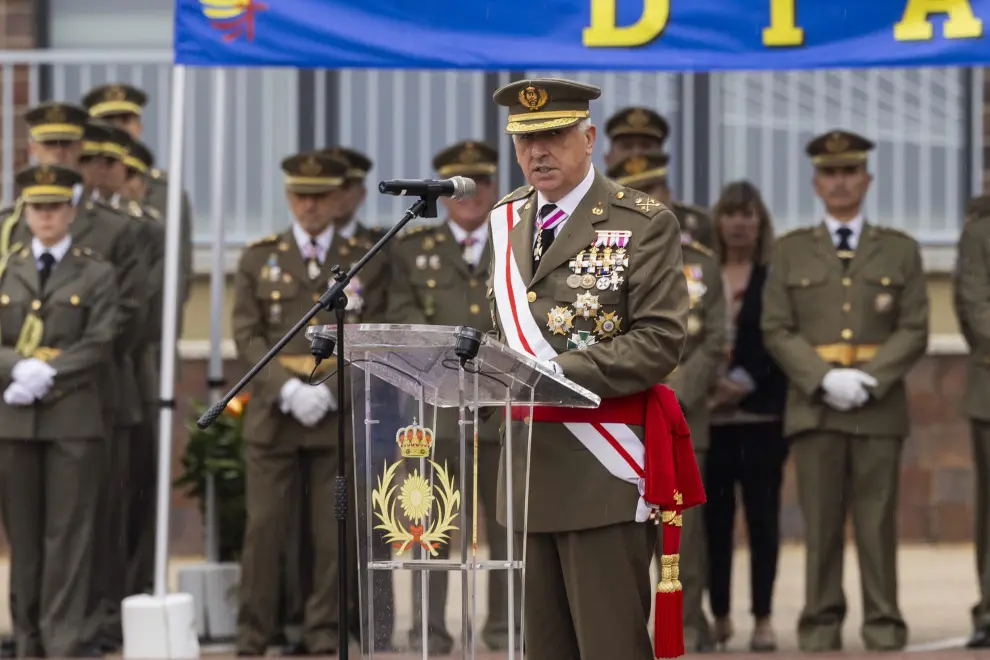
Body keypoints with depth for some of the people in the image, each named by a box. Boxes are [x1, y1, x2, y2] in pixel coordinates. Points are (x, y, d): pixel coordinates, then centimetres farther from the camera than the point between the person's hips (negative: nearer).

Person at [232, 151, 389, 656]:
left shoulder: (366, 262, 8)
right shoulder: (259, 258, 9)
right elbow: (247, 336, 2)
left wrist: (330, 391, -12)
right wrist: (287, 389, -11)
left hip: (341, 416, 0)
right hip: (273, 413, 0)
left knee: (334, 532, 1)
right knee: (264, 527, -2)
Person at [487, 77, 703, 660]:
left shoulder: (645, 223, -5)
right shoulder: (507, 222, 14)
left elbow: (660, 341, -13)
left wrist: (560, 372, -20)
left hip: (604, 472, -6)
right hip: (528, 464, 6)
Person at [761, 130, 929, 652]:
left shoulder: (900, 250, 12)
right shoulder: (791, 250, 12)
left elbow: (913, 331, 5)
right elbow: (777, 330, 4)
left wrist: (871, 379, -11)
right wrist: (824, 379, -10)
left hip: (879, 406, 0)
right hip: (814, 406, 0)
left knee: (877, 520, -1)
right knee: (821, 521, -1)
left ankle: (884, 623, 2)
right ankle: (821, 621, 3)